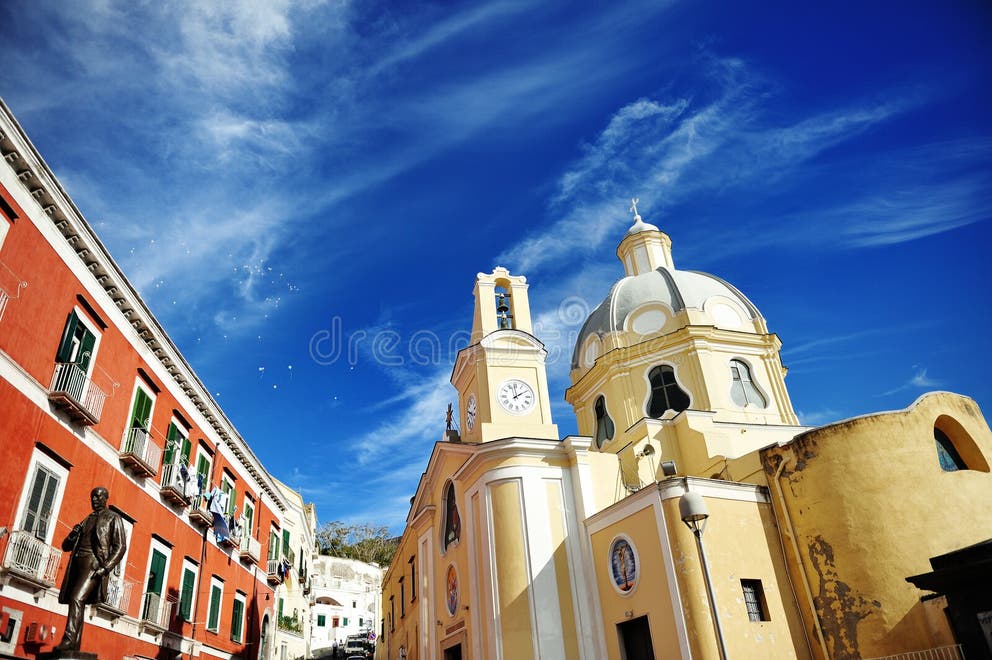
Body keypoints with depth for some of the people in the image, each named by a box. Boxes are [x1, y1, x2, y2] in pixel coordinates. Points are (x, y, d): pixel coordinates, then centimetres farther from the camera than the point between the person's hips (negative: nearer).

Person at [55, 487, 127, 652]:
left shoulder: (113, 518, 6)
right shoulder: (86, 520, 24)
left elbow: (120, 546, -3)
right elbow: (66, 546, 25)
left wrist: (106, 567, -16)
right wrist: (72, 535, 1)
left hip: (94, 564, -6)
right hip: (77, 564, 6)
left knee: (77, 599, -22)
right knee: (77, 604, 3)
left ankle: (69, 640, -25)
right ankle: (75, 647, 7)